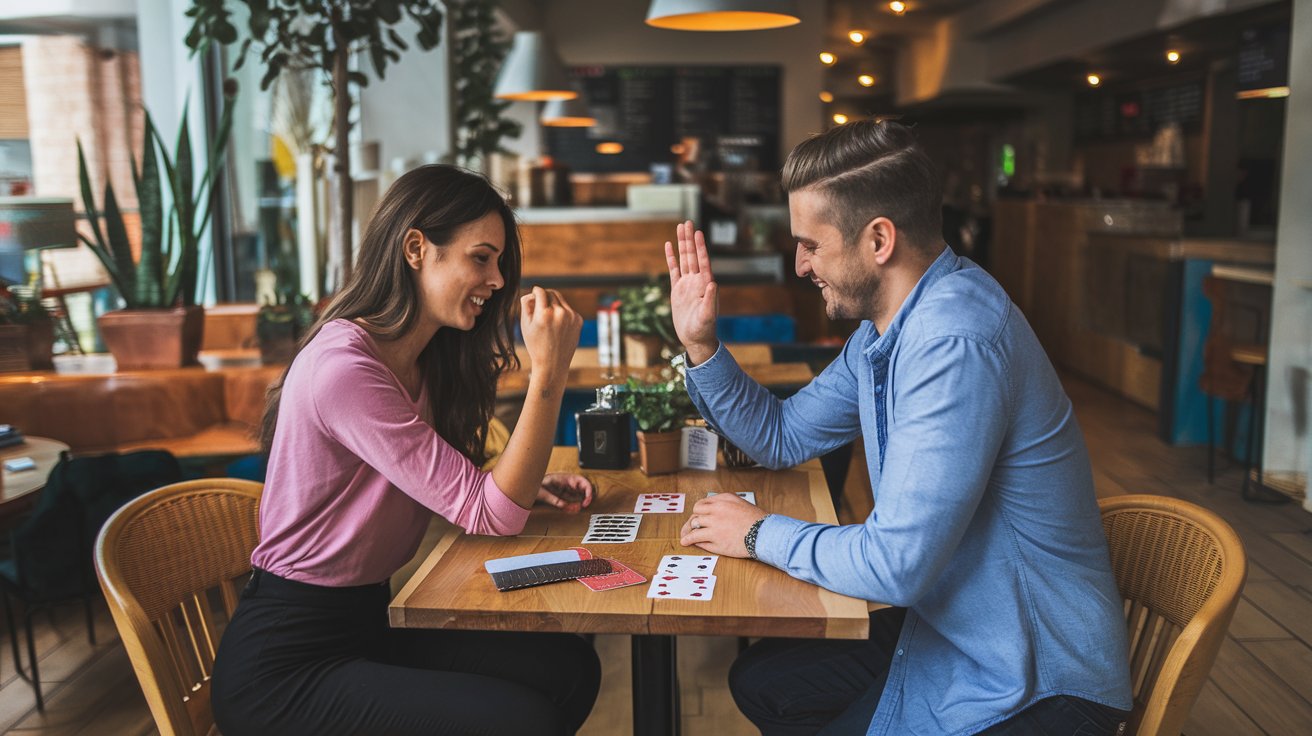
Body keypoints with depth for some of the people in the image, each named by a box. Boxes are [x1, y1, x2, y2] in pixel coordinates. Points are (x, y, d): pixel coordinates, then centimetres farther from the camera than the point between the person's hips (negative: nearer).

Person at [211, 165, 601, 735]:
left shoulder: (423, 362, 7)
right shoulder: (344, 367, -24)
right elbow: (490, 517, -22)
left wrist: (528, 485, -8)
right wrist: (548, 370, -24)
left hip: (367, 619, 9)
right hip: (284, 667, -8)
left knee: (569, 668, -5)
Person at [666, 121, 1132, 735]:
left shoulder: (954, 343, -30)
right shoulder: (881, 327, 2)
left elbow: (897, 565, -31)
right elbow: (784, 437, 13)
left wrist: (762, 534, -14)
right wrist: (700, 345, 1)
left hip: (1031, 686, -9)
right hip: (949, 629, 9)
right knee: (758, 681, 13)